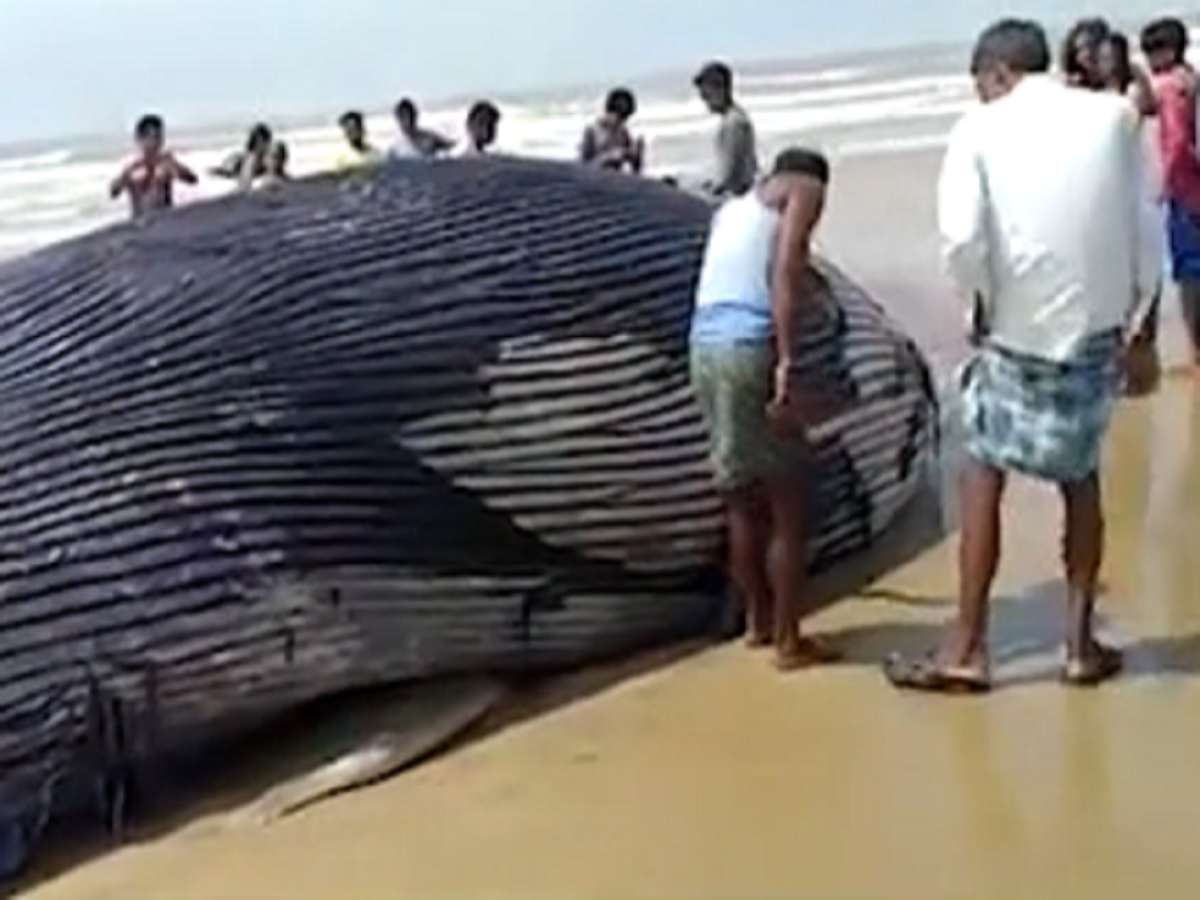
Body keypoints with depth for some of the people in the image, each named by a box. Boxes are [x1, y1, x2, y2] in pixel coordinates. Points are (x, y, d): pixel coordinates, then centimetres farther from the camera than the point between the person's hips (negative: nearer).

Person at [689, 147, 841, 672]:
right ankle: (789, 640, 7)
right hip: (750, 349, -7)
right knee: (786, 503, 2)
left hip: (704, 349, 7)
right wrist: (787, 360, -17)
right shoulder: (806, 189, 7)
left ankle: (758, 620, 30)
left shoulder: (734, 209, 29)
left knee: (742, 497, 19)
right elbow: (784, 270, -9)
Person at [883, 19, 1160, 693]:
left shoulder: (981, 129, -5)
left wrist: (987, 299, 1)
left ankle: (968, 648, 11)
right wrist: (1130, 316, 14)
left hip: (1020, 333, -3)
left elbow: (962, 239, -16)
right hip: (1097, 329, 3)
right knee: (1081, 481, 18)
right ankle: (1081, 643, 20)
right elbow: (1146, 232, 3)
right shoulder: (1116, 117, 2)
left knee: (983, 478, 10)